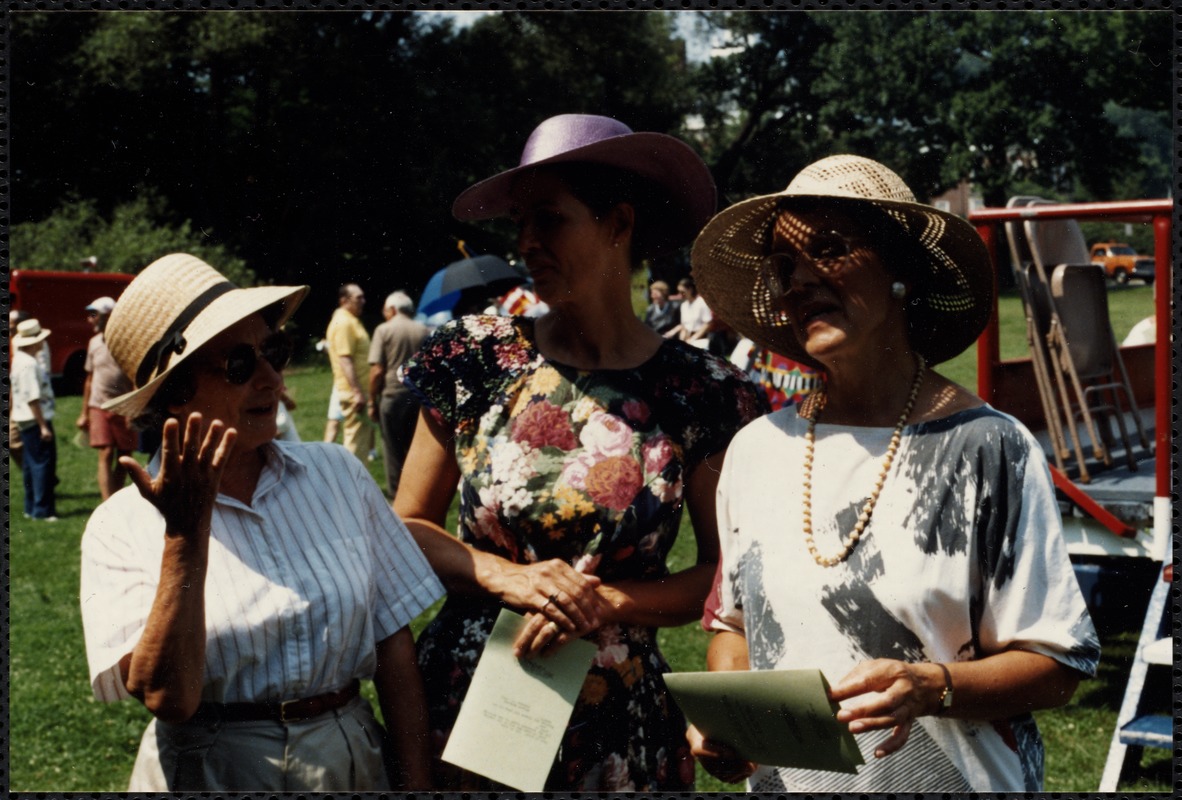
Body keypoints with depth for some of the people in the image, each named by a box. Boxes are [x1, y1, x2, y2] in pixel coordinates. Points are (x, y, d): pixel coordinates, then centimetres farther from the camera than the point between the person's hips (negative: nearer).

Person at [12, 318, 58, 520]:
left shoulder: (19, 360, 12)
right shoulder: (29, 364, -20)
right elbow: (32, 398, -23)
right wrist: (43, 426, -21)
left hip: (25, 421, 10)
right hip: (35, 420, -10)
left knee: (31, 464, 14)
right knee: (43, 464, -6)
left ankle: (31, 508, 21)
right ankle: (42, 509, -4)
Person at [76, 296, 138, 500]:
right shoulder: (94, 342, 10)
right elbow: (90, 378, 17)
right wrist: (84, 413, 17)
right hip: (99, 407, 2)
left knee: (124, 457, 6)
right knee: (105, 455, -8)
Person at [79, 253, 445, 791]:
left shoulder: (337, 473, -2)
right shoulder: (121, 526, -9)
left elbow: (393, 641, -1)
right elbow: (168, 697, -20)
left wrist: (415, 781, -6)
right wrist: (185, 534, -24)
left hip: (351, 762, 3)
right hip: (209, 773, -2)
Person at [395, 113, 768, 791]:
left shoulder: (701, 395, -7)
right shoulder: (477, 360, -4)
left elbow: (726, 570, -2)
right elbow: (407, 525, 1)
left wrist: (607, 603, -15)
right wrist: (508, 578, -15)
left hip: (618, 728, -1)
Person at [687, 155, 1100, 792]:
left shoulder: (987, 447, -12)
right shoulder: (757, 450, 0)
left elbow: (1057, 665, -11)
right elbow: (734, 623, 9)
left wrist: (935, 687, -27)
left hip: (948, 781, -4)